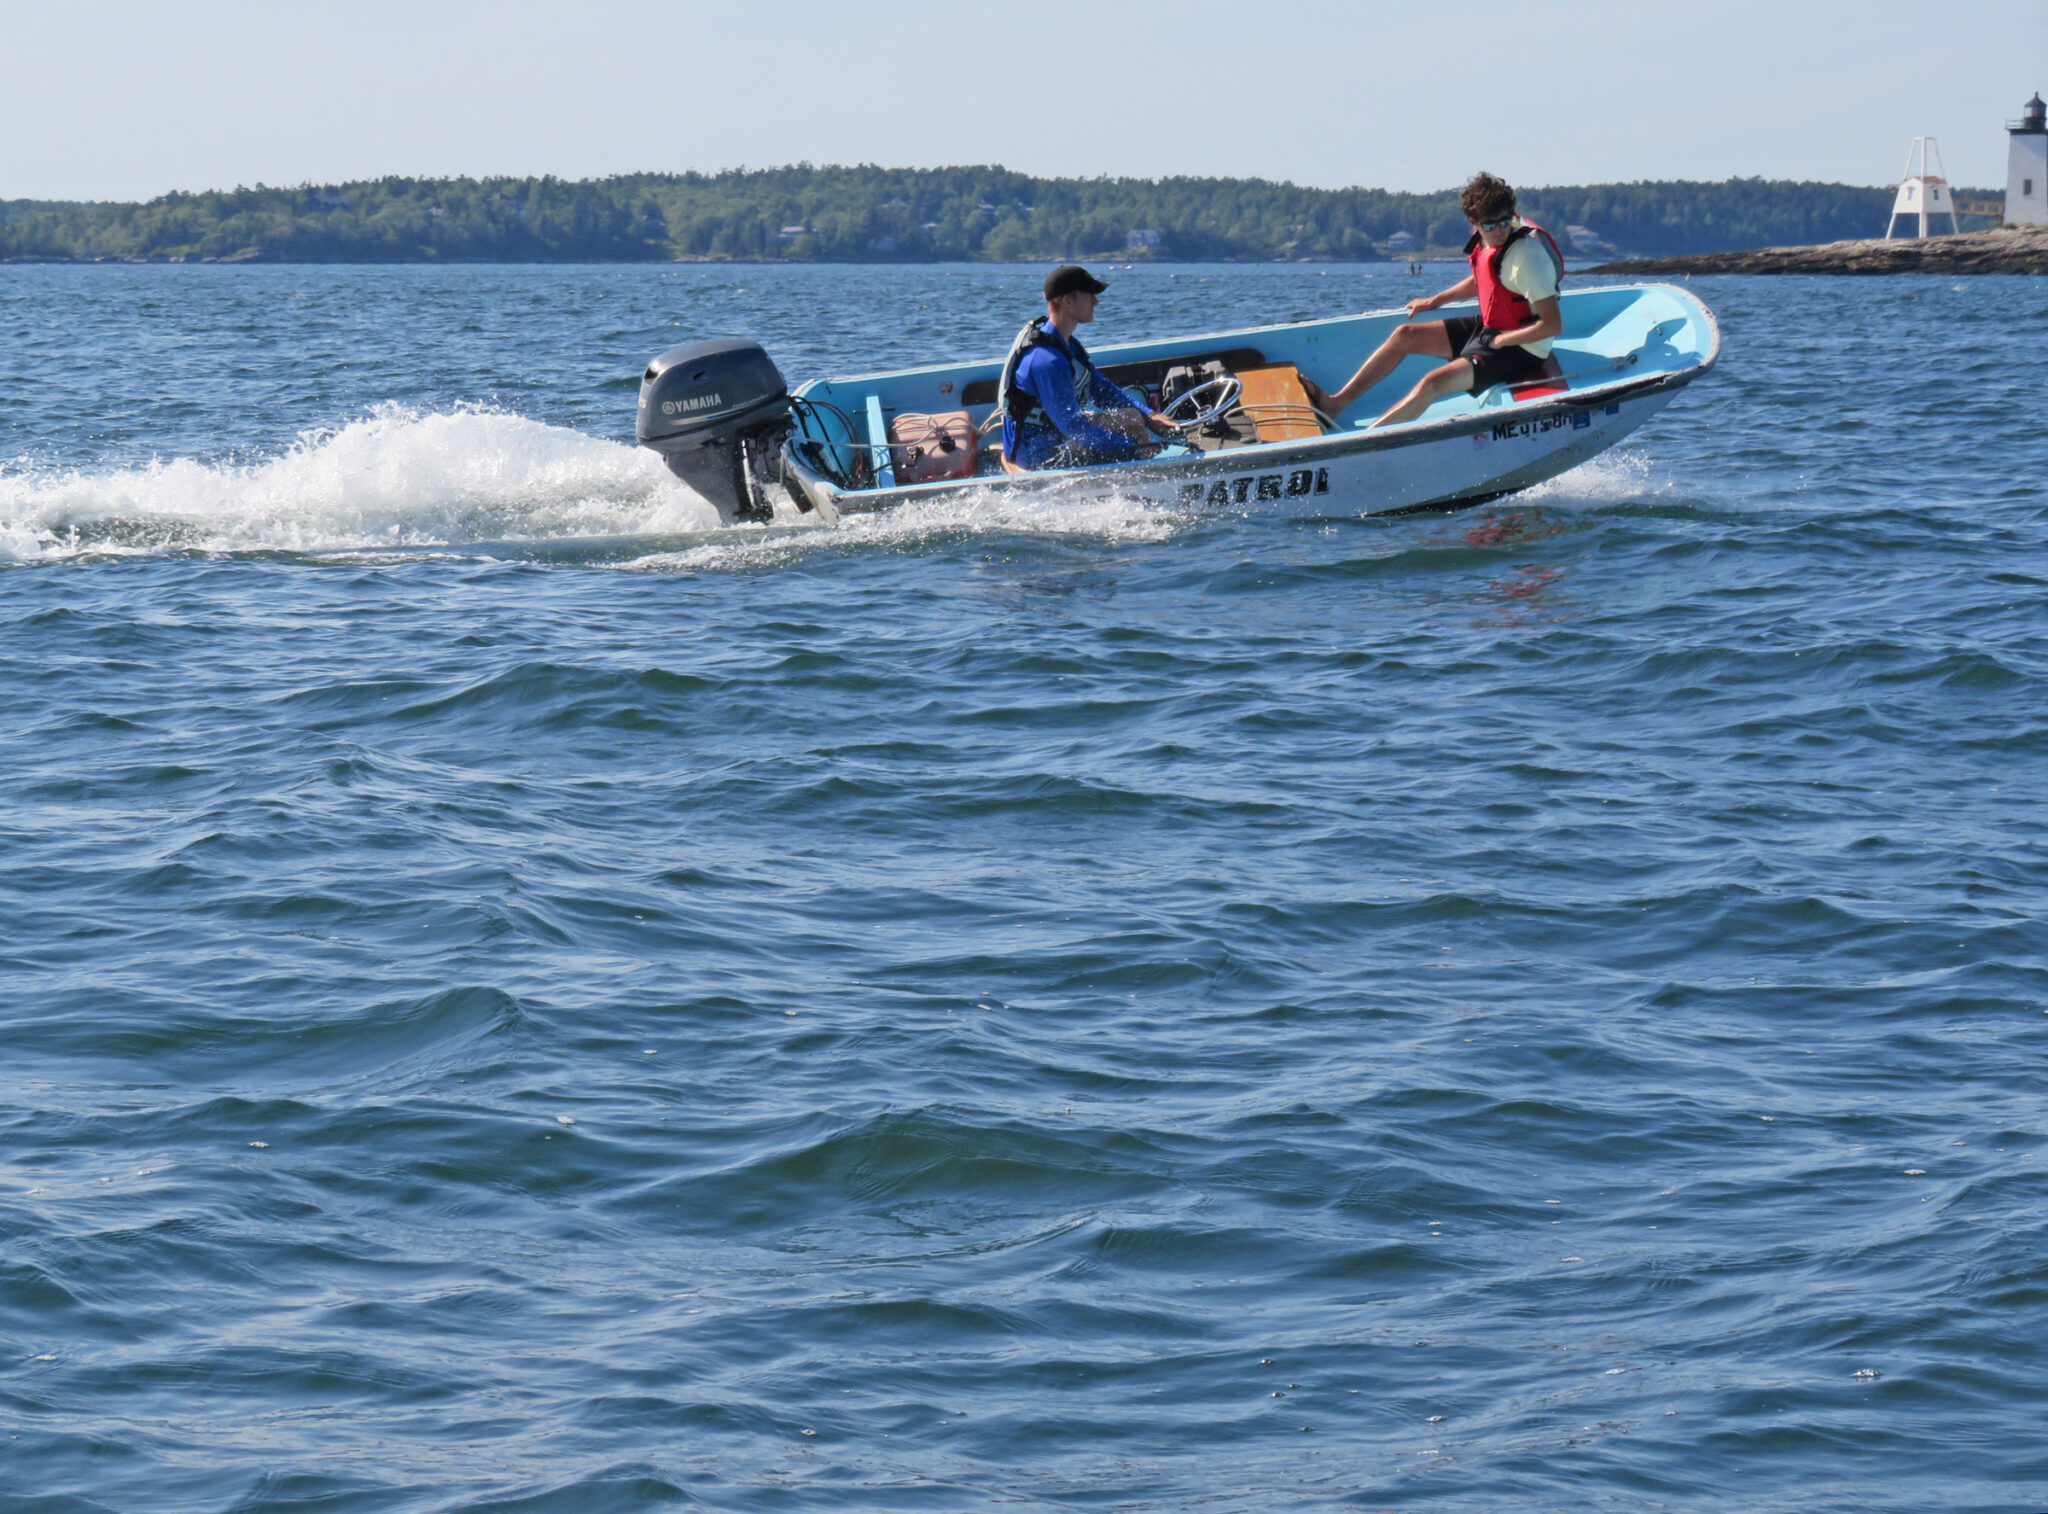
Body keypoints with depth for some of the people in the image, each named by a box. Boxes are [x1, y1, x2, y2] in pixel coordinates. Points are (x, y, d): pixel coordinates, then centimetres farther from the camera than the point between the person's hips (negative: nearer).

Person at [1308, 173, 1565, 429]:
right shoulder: (1484, 239, -2)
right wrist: (1435, 301, 20)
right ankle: (1335, 403, 13)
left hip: (1521, 348, -9)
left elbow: (1553, 325, -27)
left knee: (1434, 382, -25)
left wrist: (1500, 340, -21)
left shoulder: (1527, 256, -27)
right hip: (1488, 326, 9)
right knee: (1404, 336, 10)